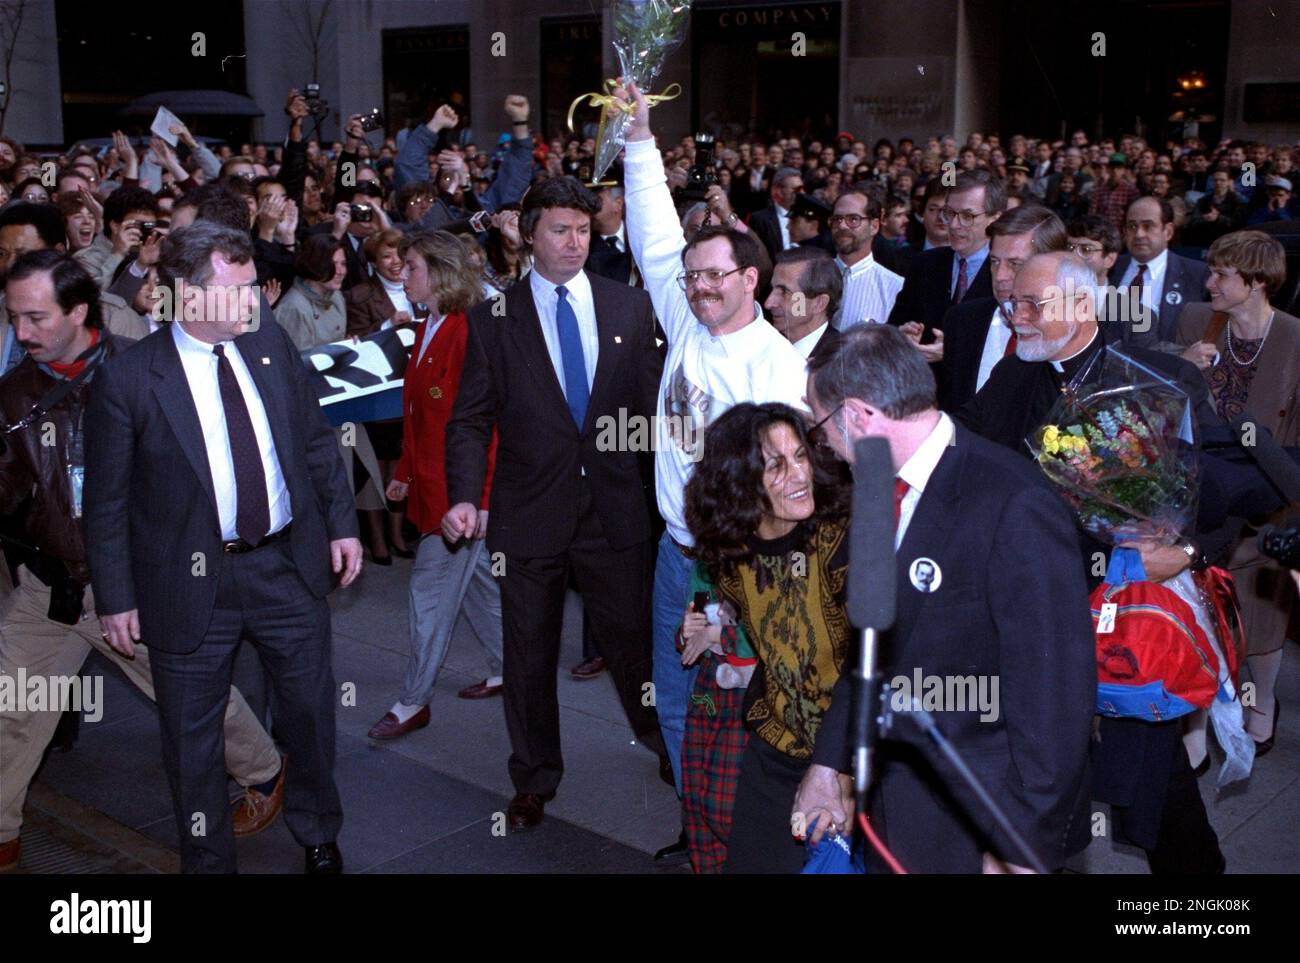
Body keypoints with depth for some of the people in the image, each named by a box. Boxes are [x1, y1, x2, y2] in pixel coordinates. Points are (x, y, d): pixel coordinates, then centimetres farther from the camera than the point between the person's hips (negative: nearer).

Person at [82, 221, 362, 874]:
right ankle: (208, 861, 34)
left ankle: (318, 834, 43)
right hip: (191, 584, -3)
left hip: (289, 564, 4)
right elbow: (106, 502, -8)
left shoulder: (272, 344, -1)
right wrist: (116, 599, -6)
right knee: (193, 742, 12)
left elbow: (317, 441, 10)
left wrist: (341, 523, 8)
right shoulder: (127, 379, -14)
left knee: (310, 714, 18)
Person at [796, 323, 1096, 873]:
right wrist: (827, 763, 9)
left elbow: (1054, 692, -22)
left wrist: (1018, 852, -18)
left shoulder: (1015, 508, -24)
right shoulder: (883, 491, 3)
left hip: (977, 830, -7)